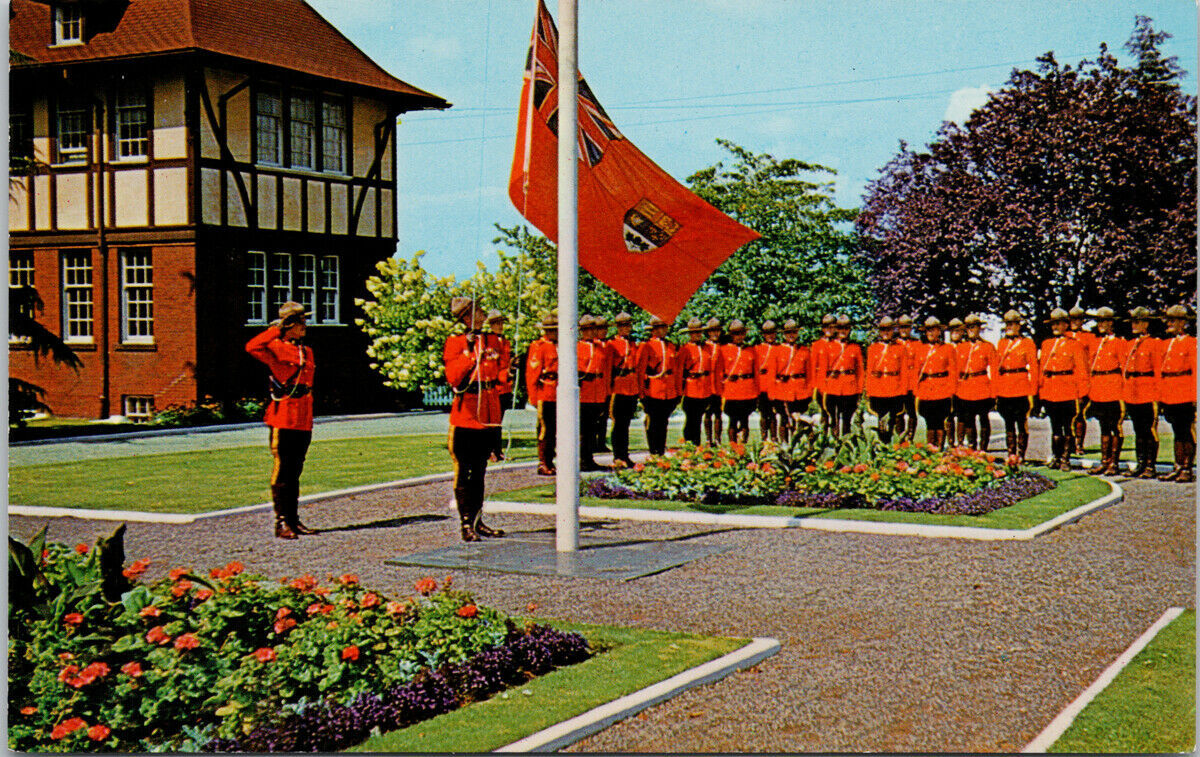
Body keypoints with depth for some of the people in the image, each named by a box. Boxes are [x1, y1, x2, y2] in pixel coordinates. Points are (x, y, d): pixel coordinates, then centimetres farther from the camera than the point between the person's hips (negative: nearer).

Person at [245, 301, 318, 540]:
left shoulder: (307, 352, 16)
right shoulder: (276, 348, -6)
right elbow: (252, 347, -27)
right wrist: (275, 330, -18)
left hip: (304, 421, 7)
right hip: (282, 420, -7)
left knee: (295, 472, 12)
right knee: (282, 471, -4)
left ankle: (293, 520, 18)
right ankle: (282, 522, 0)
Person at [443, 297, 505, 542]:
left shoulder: (491, 342, 12)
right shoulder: (455, 343, -5)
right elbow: (453, 378, -15)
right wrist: (469, 351, -20)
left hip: (487, 416, 6)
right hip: (465, 416, -6)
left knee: (479, 471, 13)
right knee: (464, 472, -2)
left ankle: (477, 521, 20)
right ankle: (466, 524, 1)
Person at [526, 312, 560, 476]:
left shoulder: (559, 347, 15)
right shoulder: (538, 346, -6)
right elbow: (532, 373, -8)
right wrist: (534, 398, -11)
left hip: (557, 395, 7)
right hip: (545, 395, -7)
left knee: (553, 429, 11)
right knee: (545, 429, -6)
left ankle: (549, 462, 19)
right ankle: (543, 464, -2)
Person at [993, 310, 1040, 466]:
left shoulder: (1028, 343, 1)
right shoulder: (1001, 344, 13)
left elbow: (1033, 368, -2)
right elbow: (995, 369, 14)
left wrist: (1032, 392, -7)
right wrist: (995, 391, 9)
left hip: (1022, 390, -4)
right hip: (1004, 392, 4)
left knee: (1022, 423, -1)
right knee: (1008, 424, 7)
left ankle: (1021, 455, 3)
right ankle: (1011, 454, 12)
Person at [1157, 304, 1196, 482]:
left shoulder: (1191, 343, -5)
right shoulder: (1167, 344, 16)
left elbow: (1196, 371, -8)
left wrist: (1195, 397, -13)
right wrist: (1160, 395, 12)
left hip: (1185, 397, -7)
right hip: (1169, 397, 7)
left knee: (1187, 434, -3)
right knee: (1177, 433, 11)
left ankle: (1188, 470, 1)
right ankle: (1178, 468, 15)